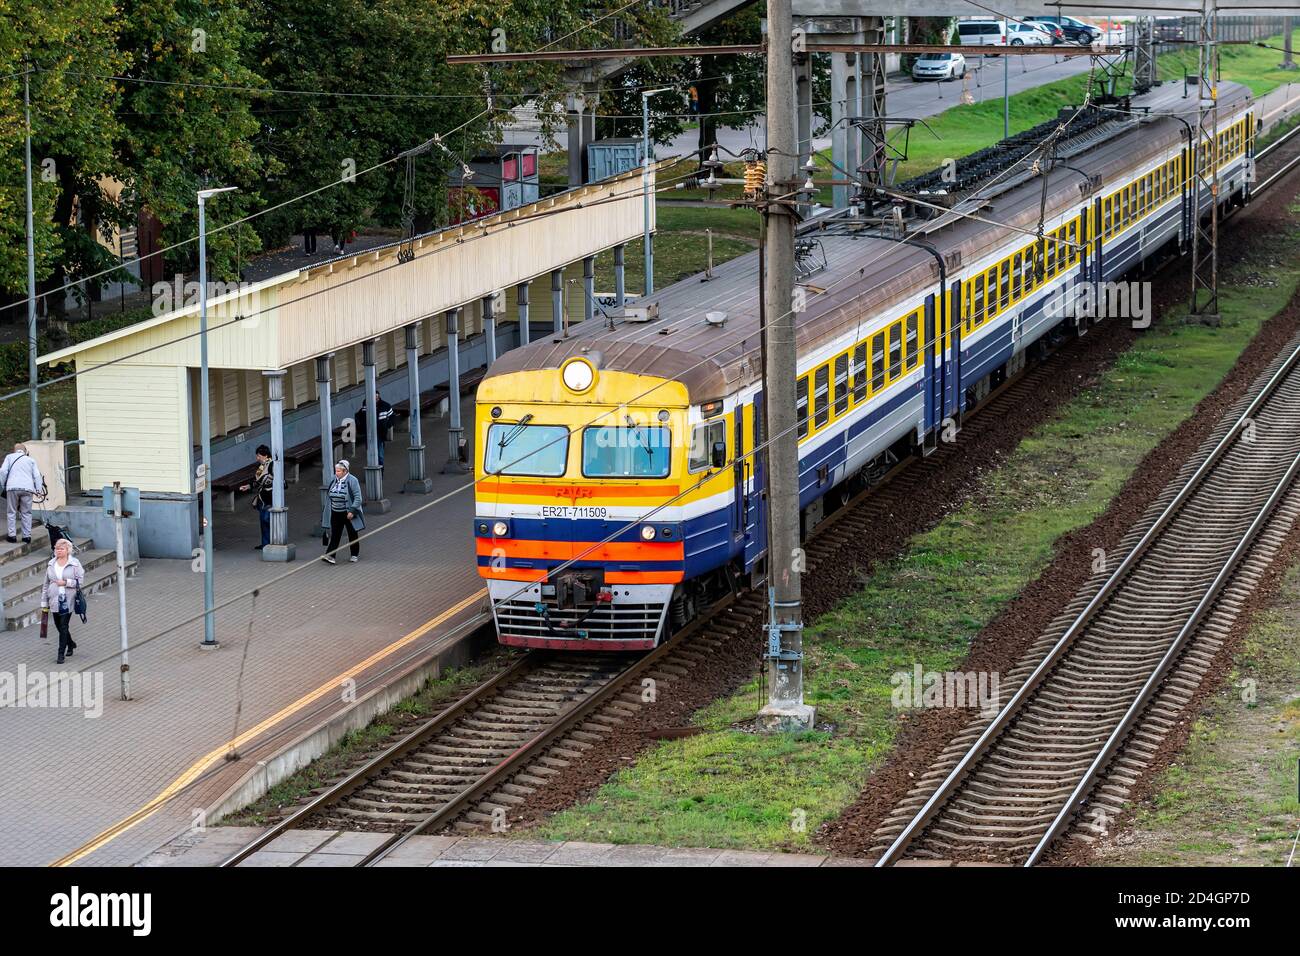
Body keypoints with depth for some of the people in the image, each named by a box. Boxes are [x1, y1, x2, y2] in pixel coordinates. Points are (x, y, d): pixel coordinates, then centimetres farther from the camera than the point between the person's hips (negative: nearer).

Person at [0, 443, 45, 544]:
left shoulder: (9, 457, 15)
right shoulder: (31, 460, 18)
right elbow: (37, 475, 10)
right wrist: (39, 489, 9)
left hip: (12, 487, -1)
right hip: (27, 488, 1)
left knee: (12, 512, 7)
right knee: (26, 513, 7)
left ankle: (12, 535, 3)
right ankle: (27, 536, 4)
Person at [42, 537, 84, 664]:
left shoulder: (74, 563, -3)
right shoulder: (51, 564, 9)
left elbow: (80, 581, -5)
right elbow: (46, 584, 12)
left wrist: (66, 582, -17)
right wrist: (44, 603, 11)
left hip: (68, 600, -5)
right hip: (54, 600, 5)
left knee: (64, 626, -7)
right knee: (58, 625, 13)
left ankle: (61, 653, -2)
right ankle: (71, 644, 38)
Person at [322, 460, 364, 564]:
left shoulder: (352, 481, -13)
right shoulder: (334, 480, 5)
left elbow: (357, 497, -14)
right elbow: (331, 496, 15)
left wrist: (352, 511, -19)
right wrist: (330, 508, 15)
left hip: (348, 513, -4)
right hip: (336, 513, 4)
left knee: (352, 535, 9)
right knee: (335, 535, -4)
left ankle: (355, 555, 22)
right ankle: (329, 555, -11)